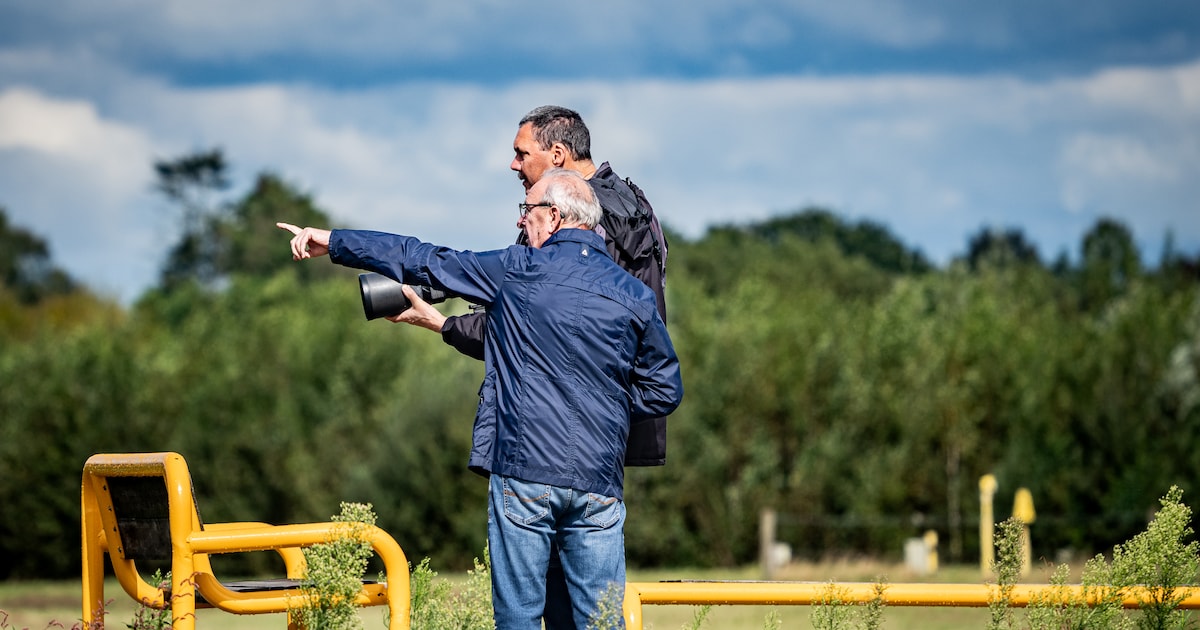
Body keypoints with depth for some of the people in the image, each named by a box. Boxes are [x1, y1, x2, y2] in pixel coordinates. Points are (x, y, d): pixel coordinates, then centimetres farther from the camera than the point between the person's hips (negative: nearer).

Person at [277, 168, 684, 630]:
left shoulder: (517, 271, 1)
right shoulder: (634, 297, 6)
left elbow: (424, 261, 11)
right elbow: (665, 392, 10)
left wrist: (333, 242, 22)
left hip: (524, 474, -2)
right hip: (598, 485, 2)